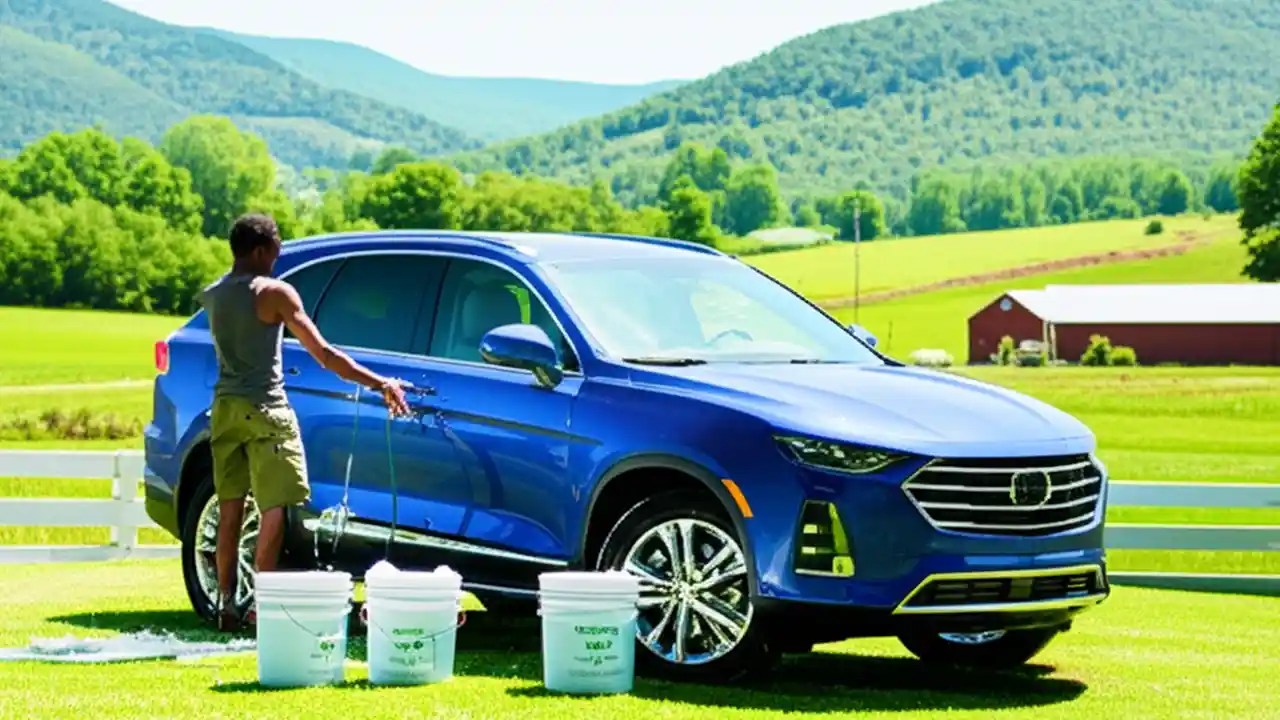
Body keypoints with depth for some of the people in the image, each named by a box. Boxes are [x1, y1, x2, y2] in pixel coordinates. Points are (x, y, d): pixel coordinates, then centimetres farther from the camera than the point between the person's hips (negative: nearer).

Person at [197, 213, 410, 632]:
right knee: (273, 509, -4)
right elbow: (324, 354, -12)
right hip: (264, 409, -6)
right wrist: (380, 384, -10)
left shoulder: (212, 296, 8)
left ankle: (227, 604, 12)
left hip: (225, 407, 6)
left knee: (230, 509, 11)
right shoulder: (273, 293, -10)